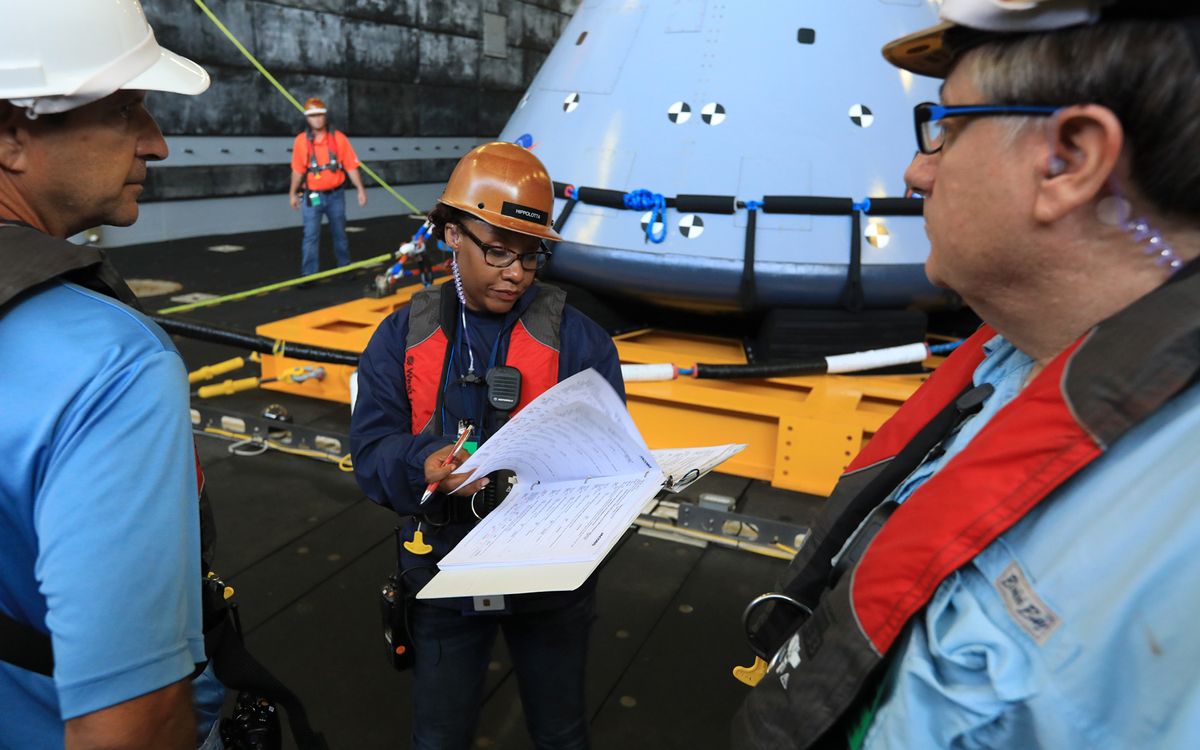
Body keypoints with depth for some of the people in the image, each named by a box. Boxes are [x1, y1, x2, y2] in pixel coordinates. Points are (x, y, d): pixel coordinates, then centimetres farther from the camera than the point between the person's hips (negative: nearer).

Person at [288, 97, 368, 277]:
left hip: (335, 195, 1)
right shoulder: (301, 141, -3)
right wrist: (293, 193, 8)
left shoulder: (339, 138, -4)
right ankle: (308, 274, 0)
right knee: (311, 236, -3)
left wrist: (360, 189, -8)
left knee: (339, 233, 14)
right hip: (312, 197, -1)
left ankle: (344, 267, 28)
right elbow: (298, 170, 4)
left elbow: (351, 166, -4)